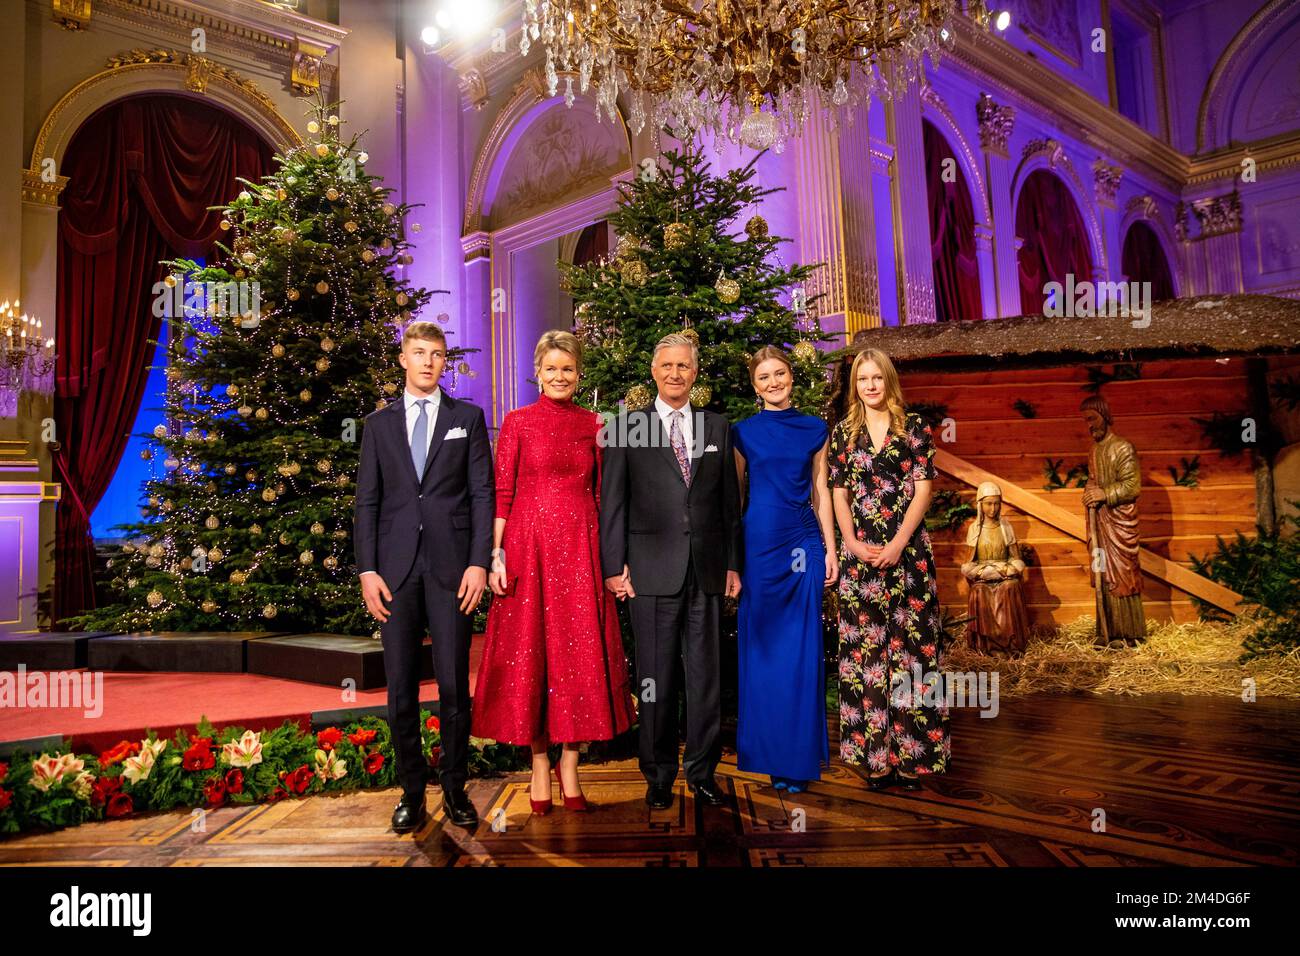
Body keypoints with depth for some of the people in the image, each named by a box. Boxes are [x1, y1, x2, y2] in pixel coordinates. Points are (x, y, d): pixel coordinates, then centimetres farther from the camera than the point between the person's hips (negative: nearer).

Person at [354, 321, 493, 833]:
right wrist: (367, 570, 0)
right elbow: (367, 502, 9)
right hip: (396, 569, 2)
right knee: (400, 689, 5)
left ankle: (455, 789, 16)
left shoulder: (468, 418, 9)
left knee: (454, 685, 1)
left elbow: (482, 494, 3)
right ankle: (412, 791, 19)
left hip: (452, 568, -1)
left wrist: (479, 562, -7)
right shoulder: (378, 424, 13)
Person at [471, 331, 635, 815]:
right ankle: (540, 763, 16)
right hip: (529, 544, -2)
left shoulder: (593, 425, 9)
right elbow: (501, 493, 0)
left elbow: (602, 493, 10)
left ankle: (569, 764, 15)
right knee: (530, 651, 3)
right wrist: (496, 554, -9)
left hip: (580, 547, 2)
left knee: (579, 652, 3)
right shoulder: (517, 422, 2)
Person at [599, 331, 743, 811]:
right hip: (653, 570, -2)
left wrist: (733, 563, 9)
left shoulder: (718, 427, 12)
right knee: (655, 677, 5)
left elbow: (730, 501, 12)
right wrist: (614, 566, -6)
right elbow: (612, 502, 0)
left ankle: (702, 770, 22)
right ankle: (659, 774, 20)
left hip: (707, 570, 3)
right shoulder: (628, 427, 3)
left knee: (705, 674, 8)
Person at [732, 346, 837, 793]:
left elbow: (821, 492, 10)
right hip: (758, 543, -1)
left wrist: (831, 549, 4)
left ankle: (800, 756, 14)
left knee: (802, 650, 2)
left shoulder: (815, 430, 9)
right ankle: (768, 754, 17)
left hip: (804, 543, 1)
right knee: (762, 648, 4)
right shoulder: (743, 432, 4)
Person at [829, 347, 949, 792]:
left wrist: (897, 545, -11)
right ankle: (876, 754, 12)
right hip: (860, 553, 2)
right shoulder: (843, 433, 10)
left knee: (911, 644, -1)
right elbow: (839, 495, 8)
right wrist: (853, 543, -7)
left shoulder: (913, 427, 4)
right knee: (865, 649, 3)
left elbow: (923, 490, -1)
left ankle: (912, 753, 8)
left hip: (906, 550, -2)